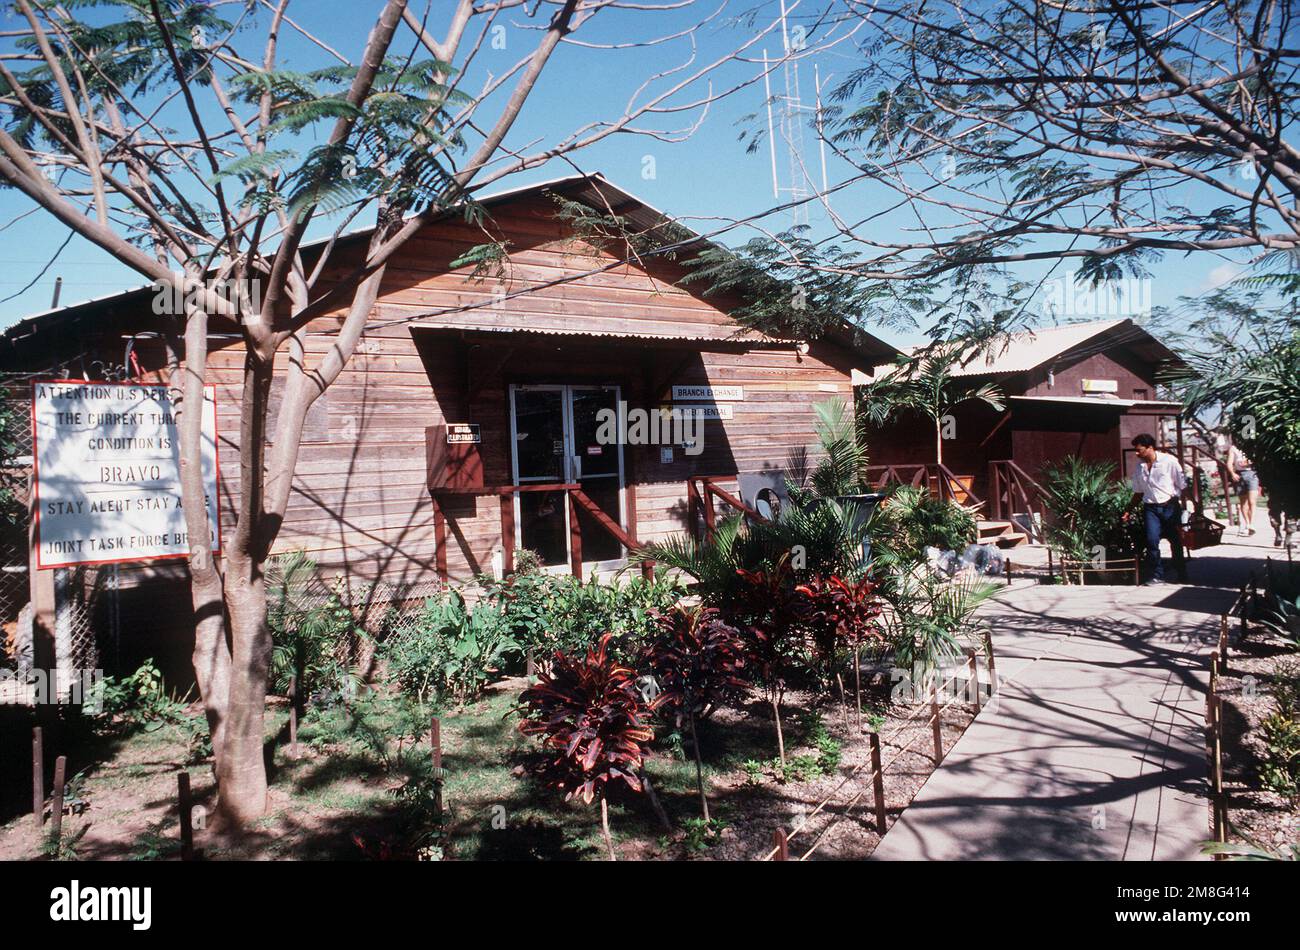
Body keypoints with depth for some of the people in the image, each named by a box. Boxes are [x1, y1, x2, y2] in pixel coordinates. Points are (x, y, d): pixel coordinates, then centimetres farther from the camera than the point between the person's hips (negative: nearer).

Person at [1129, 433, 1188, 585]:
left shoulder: (1169, 461, -8)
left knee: (1176, 541, 6)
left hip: (1170, 505, -3)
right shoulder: (1139, 467, 5)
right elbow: (1138, 492, 15)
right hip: (1150, 508, 3)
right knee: (1152, 541, -10)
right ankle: (1156, 576, -3)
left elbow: (1183, 486, -4)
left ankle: (1182, 575, 21)